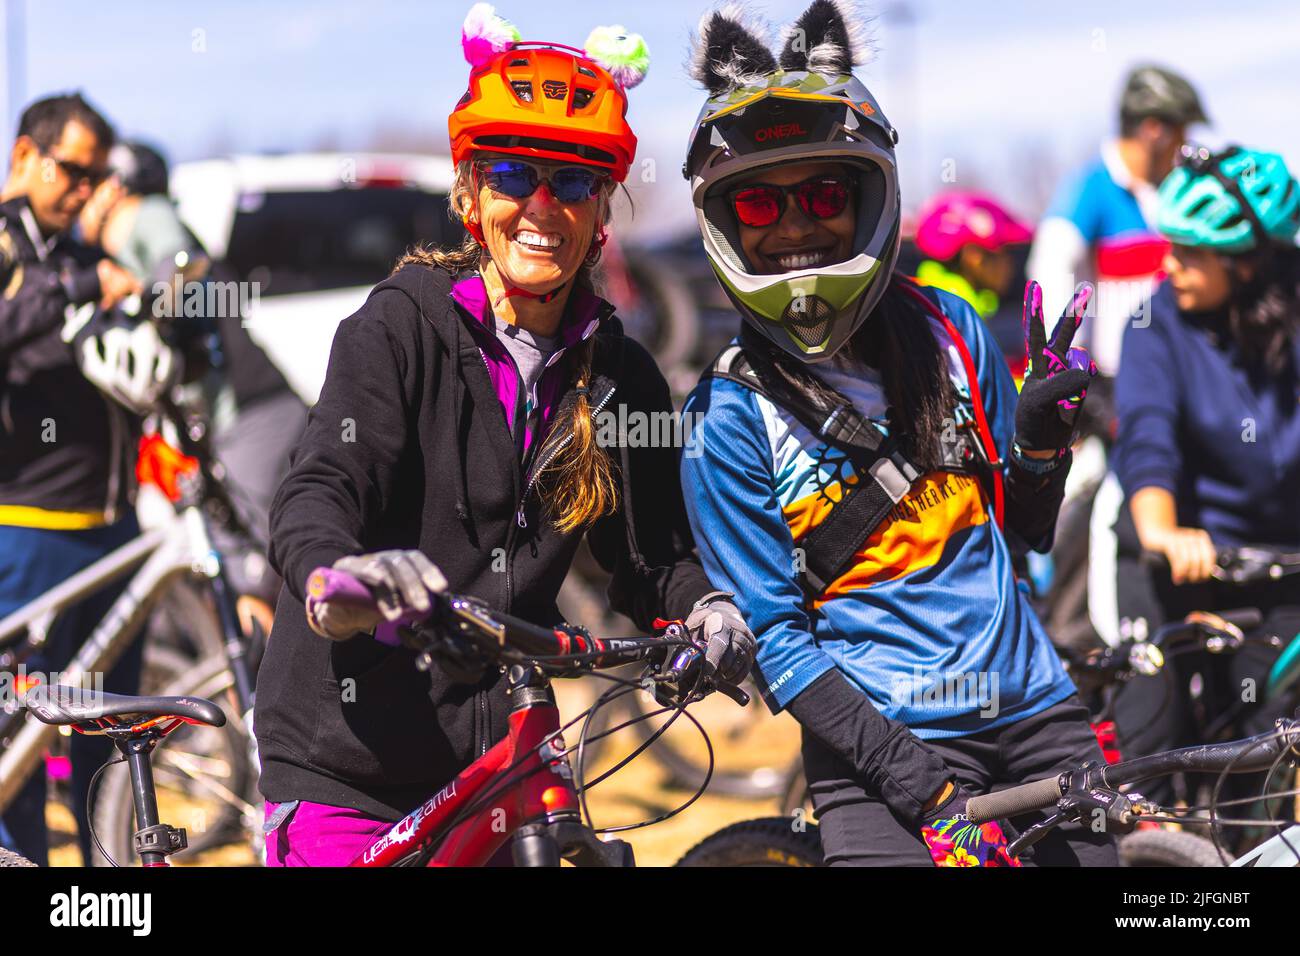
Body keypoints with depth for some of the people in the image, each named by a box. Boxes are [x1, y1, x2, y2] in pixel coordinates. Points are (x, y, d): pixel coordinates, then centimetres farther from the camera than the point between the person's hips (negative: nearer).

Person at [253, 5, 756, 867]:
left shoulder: (621, 376, 6)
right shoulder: (402, 326, -7)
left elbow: (652, 555, 11)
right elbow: (315, 496, -19)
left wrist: (704, 607, -13)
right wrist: (340, 579, -42)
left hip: (496, 753, 4)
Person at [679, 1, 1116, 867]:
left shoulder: (947, 331, 4)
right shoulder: (731, 423, -6)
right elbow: (774, 637, -9)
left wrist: (1042, 437, -7)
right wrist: (918, 783, -18)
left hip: (1032, 705, 4)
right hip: (885, 738, -4)